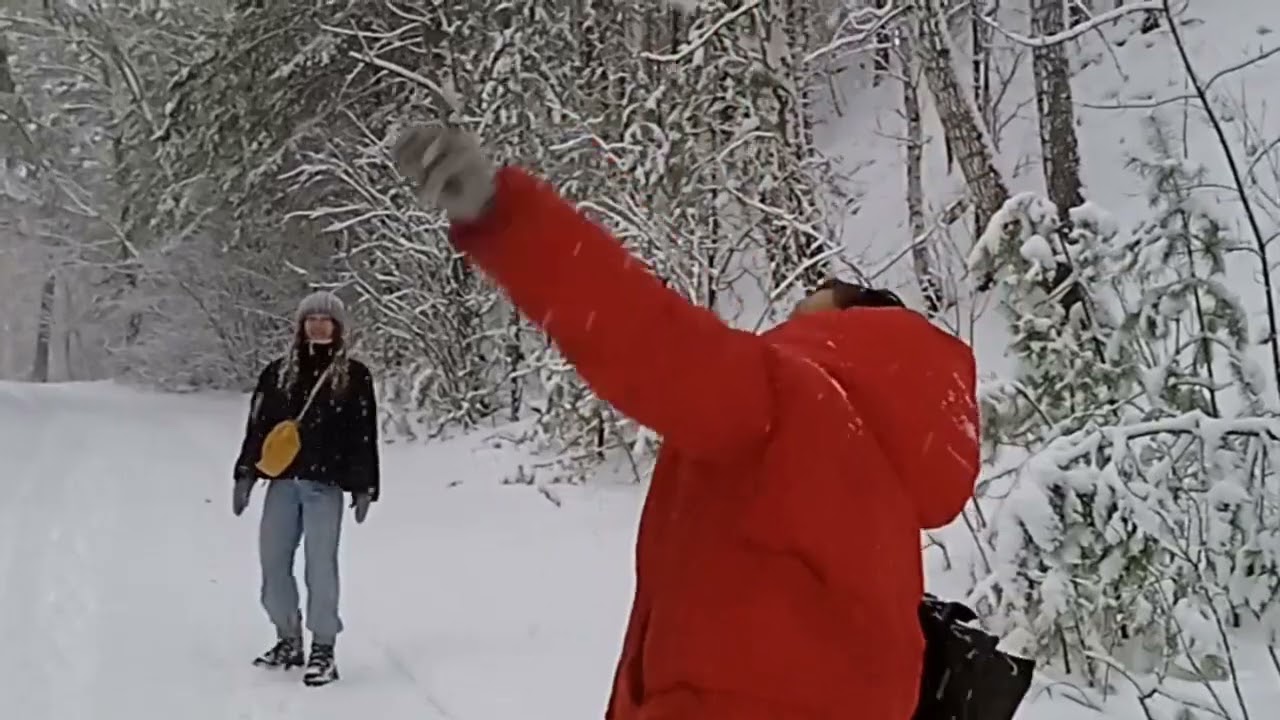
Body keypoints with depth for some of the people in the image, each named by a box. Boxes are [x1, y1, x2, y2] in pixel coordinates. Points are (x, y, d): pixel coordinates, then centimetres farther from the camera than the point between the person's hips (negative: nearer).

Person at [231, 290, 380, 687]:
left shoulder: (354, 376, 2)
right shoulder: (278, 372, 10)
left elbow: (365, 436, 1)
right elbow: (257, 426, 12)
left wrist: (364, 488, -3)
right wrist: (245, 475, 5)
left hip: (325, 485, -4)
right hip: (281, 482, 4)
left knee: (320, 565, -5)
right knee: (273, 562, 7)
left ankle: (323, 648, 4)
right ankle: (288, 639, 22)